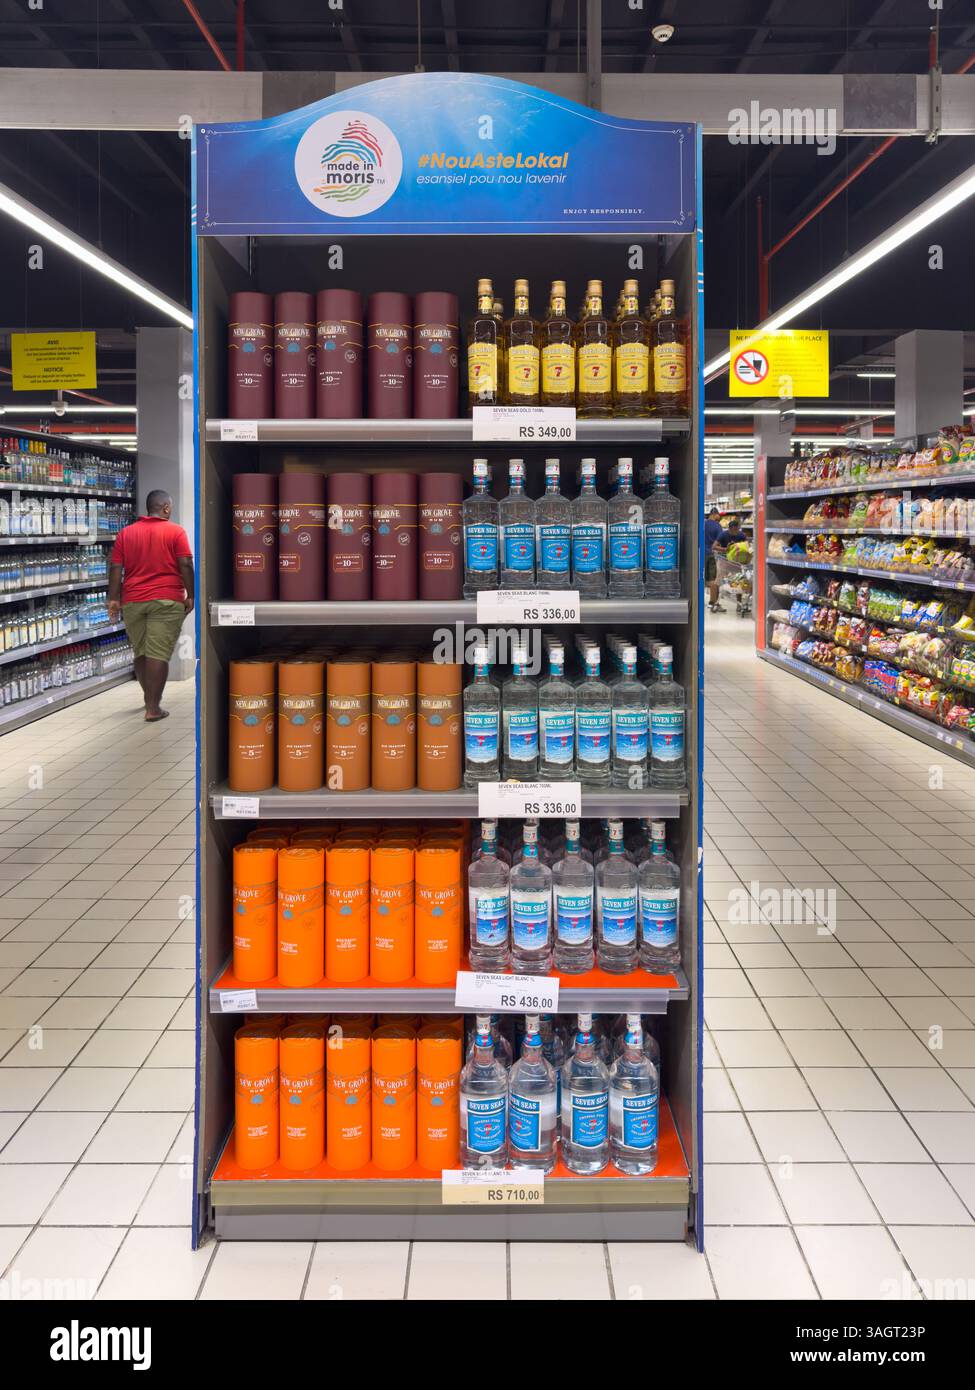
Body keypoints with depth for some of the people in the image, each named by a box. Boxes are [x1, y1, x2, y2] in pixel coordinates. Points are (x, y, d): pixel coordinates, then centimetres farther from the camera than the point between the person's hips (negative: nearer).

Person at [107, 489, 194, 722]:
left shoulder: (125, 533, 9)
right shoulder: (176, 532, -2)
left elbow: (115, 568, 4)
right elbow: (186, 566, -8)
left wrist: (114, 599, 5)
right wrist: (190, 596, -2)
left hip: (132, 601, 4)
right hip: (166, 600, -4)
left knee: (140, 652, 17)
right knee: (158, 654, -5)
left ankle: (150, 697, 32)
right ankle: (153, 708, -7)